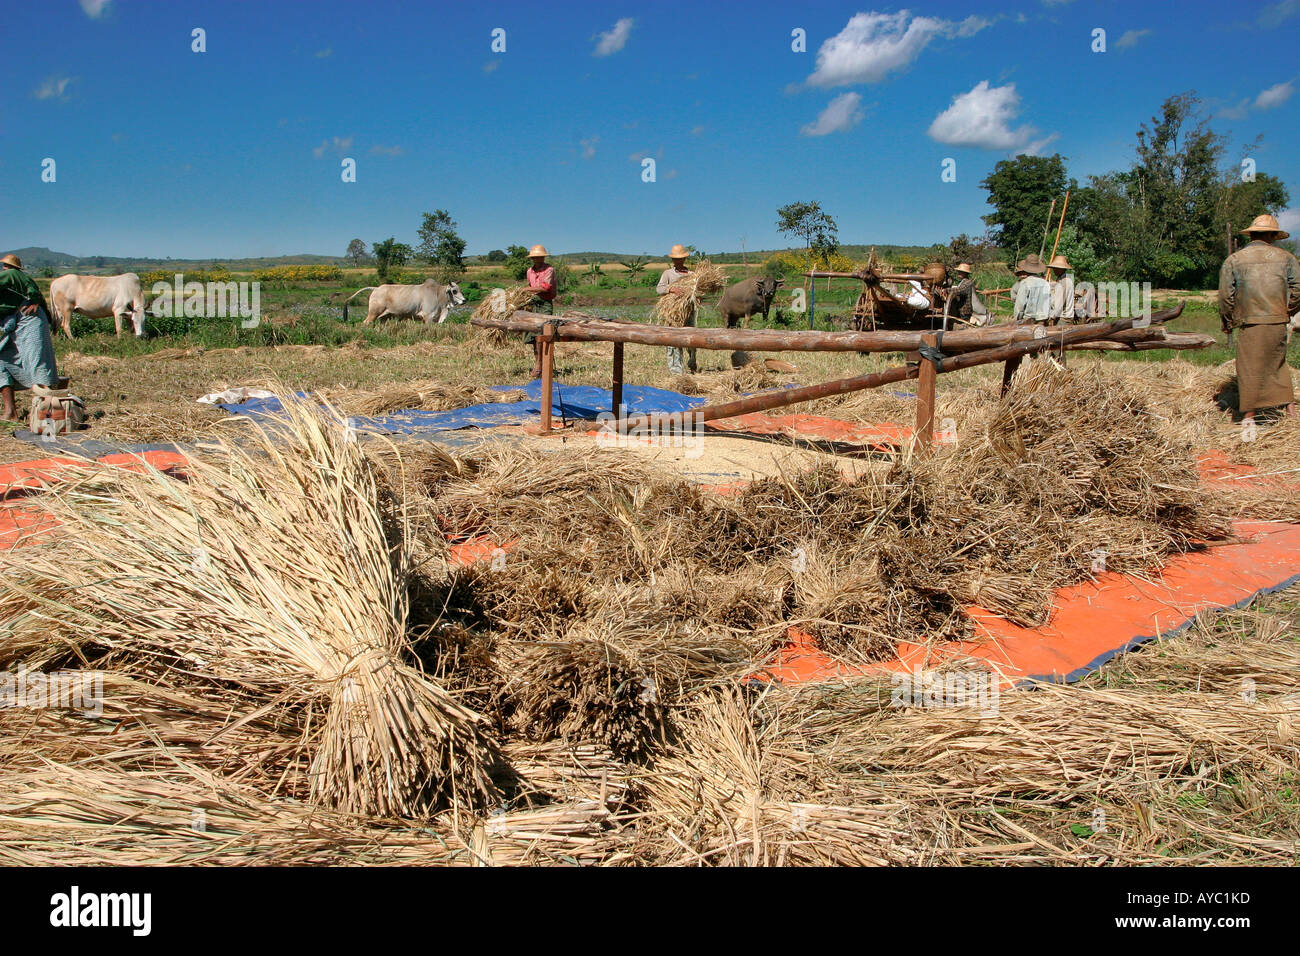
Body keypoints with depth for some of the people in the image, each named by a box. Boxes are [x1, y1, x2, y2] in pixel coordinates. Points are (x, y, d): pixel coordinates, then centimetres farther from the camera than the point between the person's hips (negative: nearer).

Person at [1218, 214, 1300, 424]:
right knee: (1278, 364, 18)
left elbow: (1225, 296, -1)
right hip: (1279, 322, 2)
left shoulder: (1233, 260, 2)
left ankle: (1249, 416, 4)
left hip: (1249, 323, -2)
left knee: (1249, 369, 2)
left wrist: (1227, 324, 11)